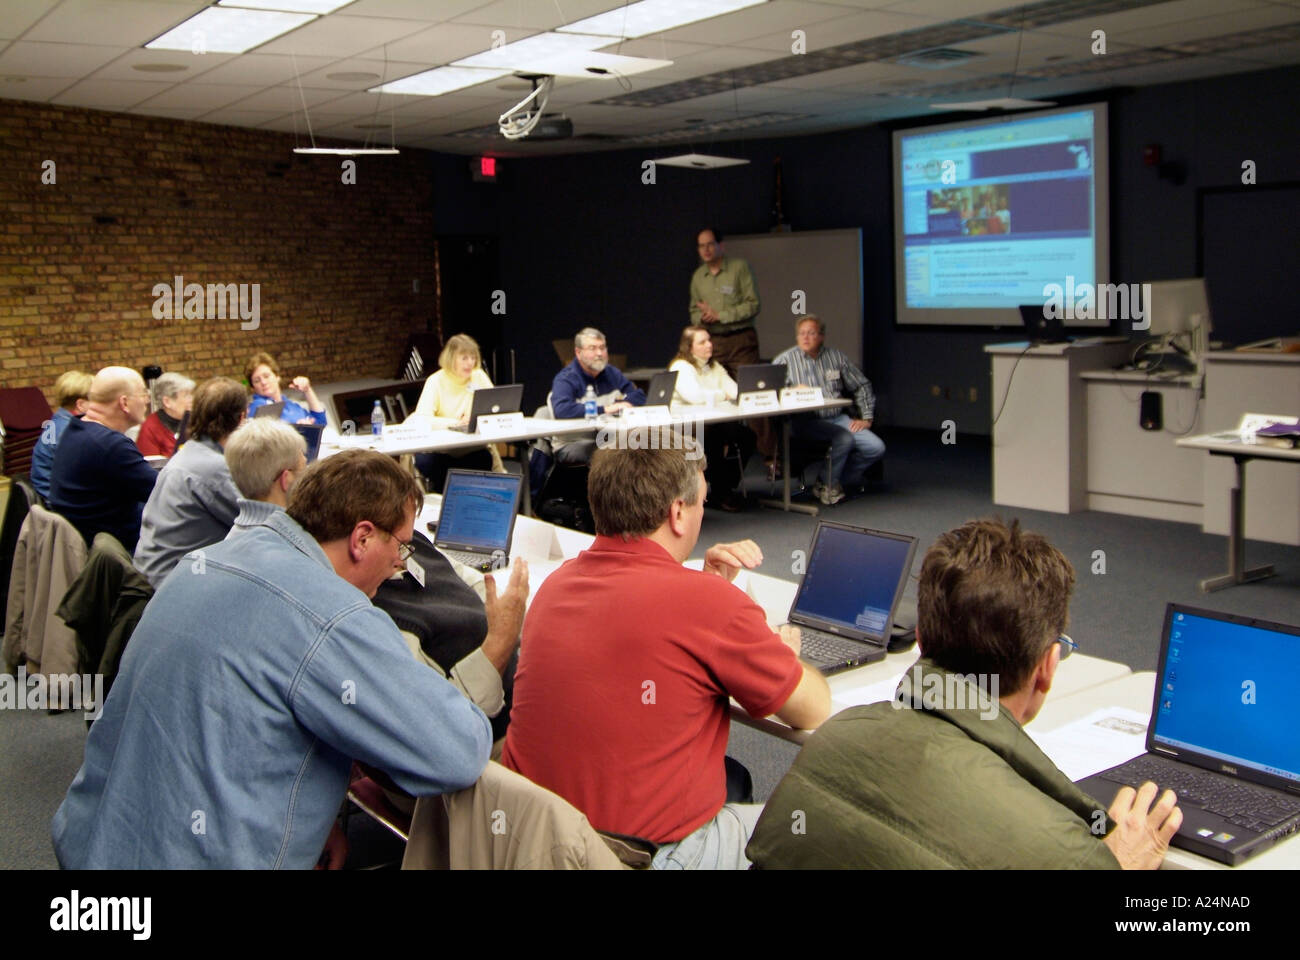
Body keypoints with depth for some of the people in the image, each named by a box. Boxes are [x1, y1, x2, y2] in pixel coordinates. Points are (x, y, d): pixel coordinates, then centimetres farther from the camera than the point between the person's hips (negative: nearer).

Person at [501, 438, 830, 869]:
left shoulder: (556, 583, 1)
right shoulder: (711, 605, -21)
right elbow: (814, 712, -6)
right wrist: (785, 653, 14)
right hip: (648, 852, -7)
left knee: (733, 778, 27)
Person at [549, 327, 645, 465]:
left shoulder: (612, 374, 16)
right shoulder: (565, 379, -6)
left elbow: (639, 396, 14)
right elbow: (561, 410, -25)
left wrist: (619, 404, -8)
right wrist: (604, 409, -22)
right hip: (572, 444, -5)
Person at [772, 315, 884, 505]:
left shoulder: (836, 357, 14)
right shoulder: (785, 359, 5)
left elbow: (862, 386, 20)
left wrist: (866, 417, 10)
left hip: (838, 418, 5)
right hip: (805, 421, -5)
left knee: (876, 448, -13)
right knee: (844, 438, -31)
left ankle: (841, 479, 6)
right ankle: (828, 484, -7)